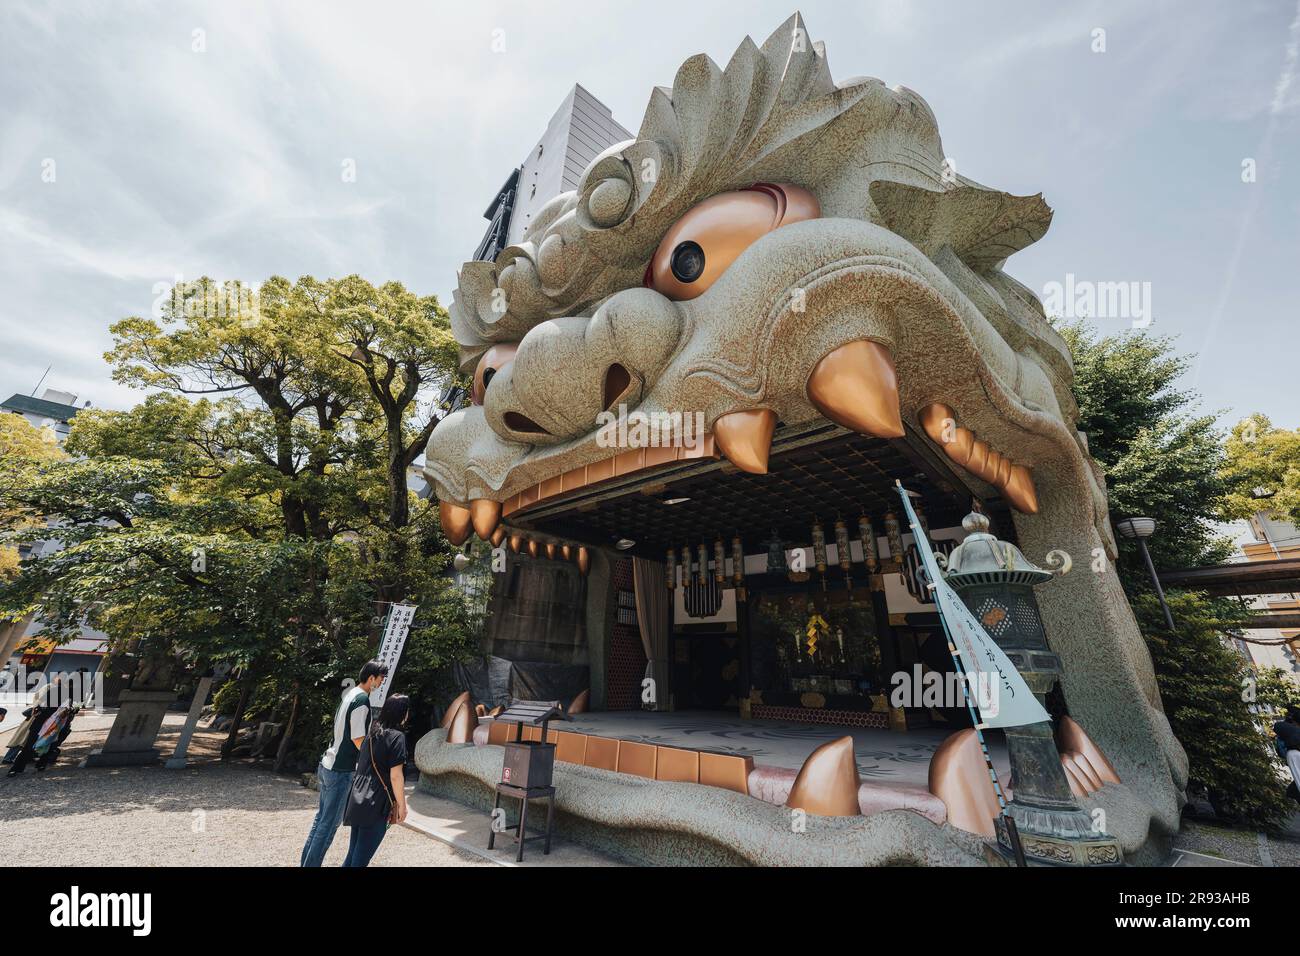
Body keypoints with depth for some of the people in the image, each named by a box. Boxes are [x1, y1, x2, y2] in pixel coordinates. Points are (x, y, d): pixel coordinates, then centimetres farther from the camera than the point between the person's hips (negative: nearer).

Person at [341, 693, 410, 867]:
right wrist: (402, 805, -7)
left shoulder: (372, 733, 10)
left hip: (358, 800, 8)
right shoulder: (396, 736, -15)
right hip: (376, 804, -8)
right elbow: (395, 775, -16)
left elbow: (360, 766, 18)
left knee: (353, 853, 17)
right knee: (361, 858, 3)